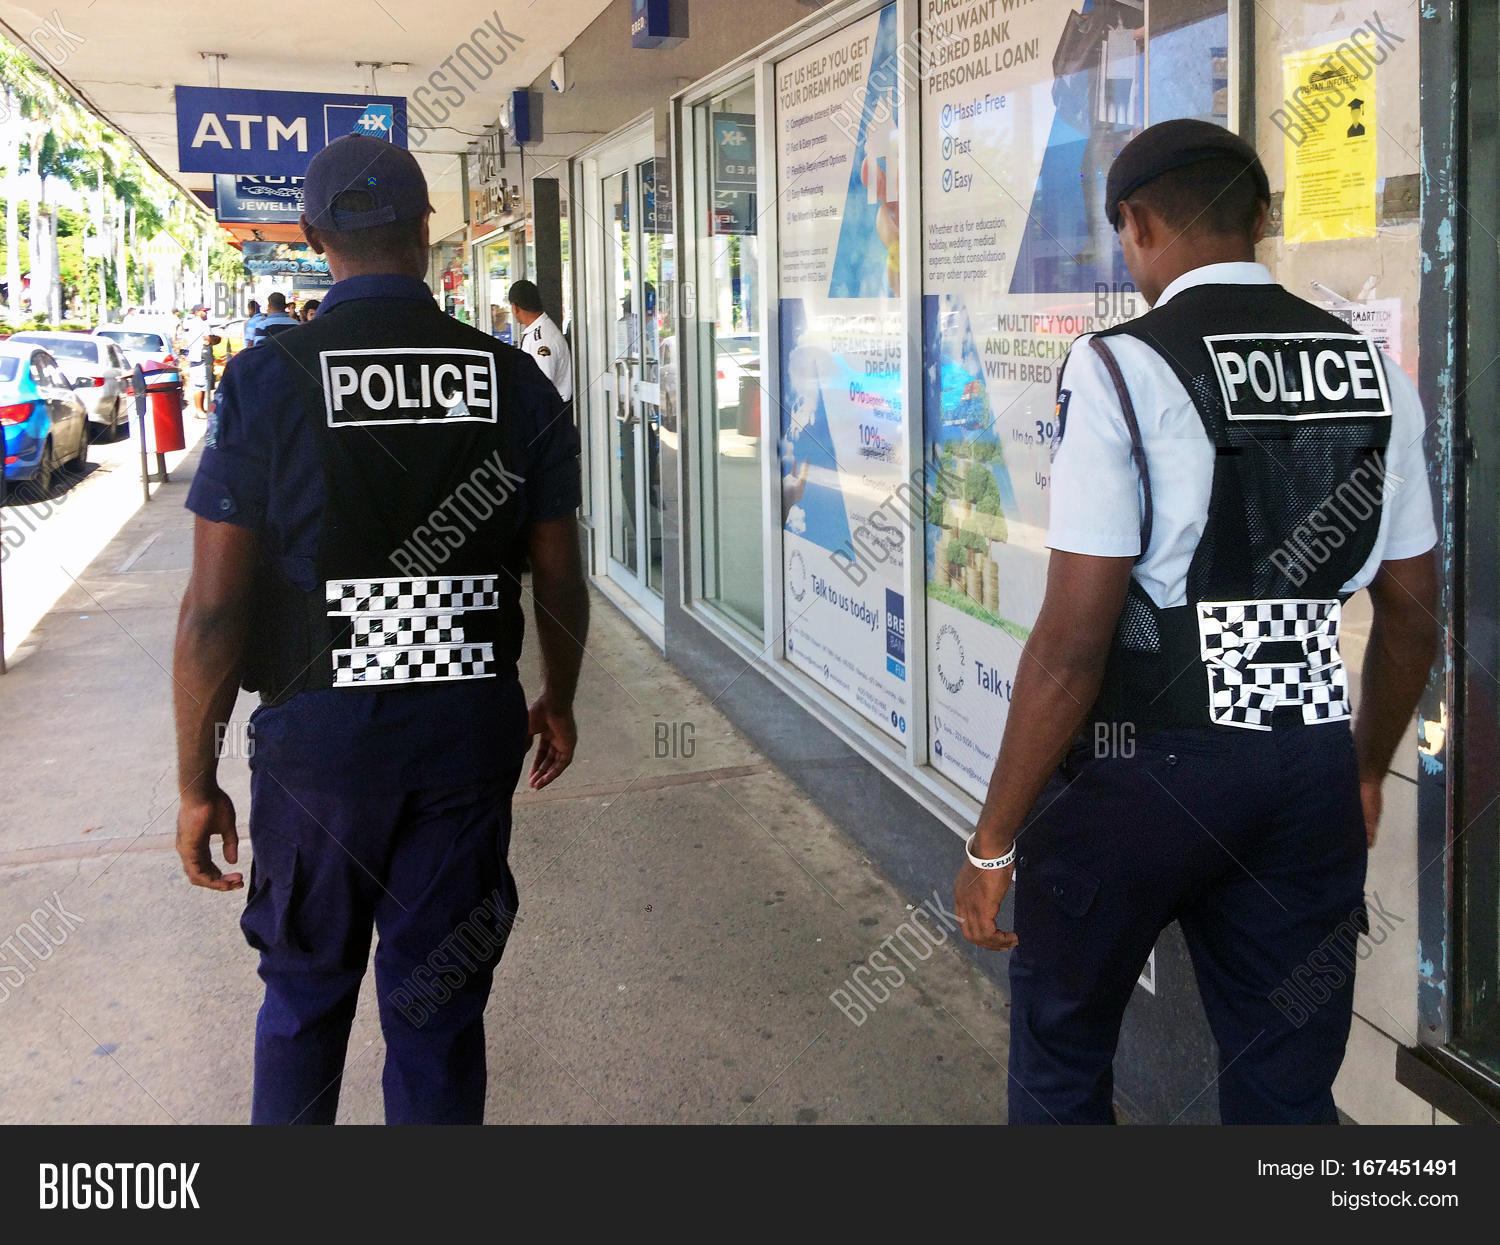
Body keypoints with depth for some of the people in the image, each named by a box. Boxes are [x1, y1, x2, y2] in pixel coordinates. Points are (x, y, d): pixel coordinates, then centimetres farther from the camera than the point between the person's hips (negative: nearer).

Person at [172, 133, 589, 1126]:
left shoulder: (265, 381, -10)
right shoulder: (516, 382, -3)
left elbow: (213, 611, -11)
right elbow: (561, 583, 4)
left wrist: (197, 782, -1)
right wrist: (559, 701, 21)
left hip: (319, 735, -1)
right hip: (471, 732, 1)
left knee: (306, 991, 20)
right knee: (438, 1005, 13)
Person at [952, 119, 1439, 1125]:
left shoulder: (1119, 369, -13)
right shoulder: (1377, 374, 5)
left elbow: (1073, 643, -17)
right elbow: (1413, 615, 12)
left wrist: (994, 843, -8)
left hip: (1142, 766, -5)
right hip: (1311, 767, 5)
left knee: (1063, 1051, 18)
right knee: (1288, 1086, 18)